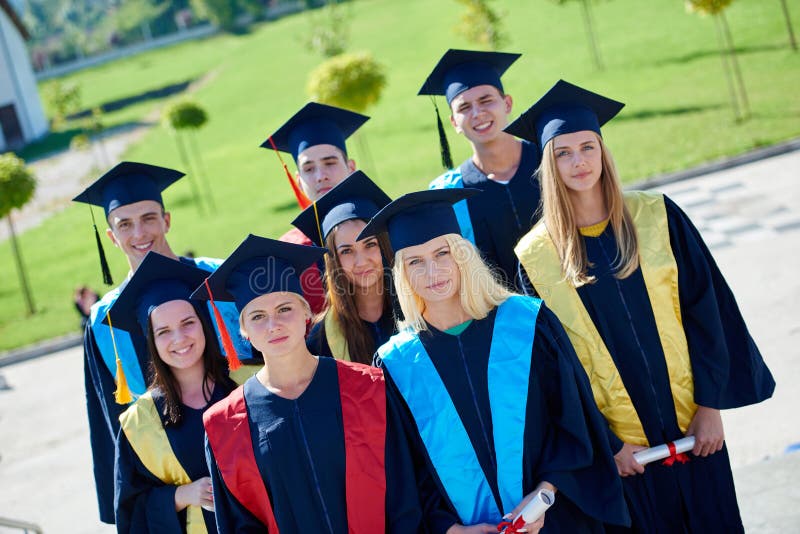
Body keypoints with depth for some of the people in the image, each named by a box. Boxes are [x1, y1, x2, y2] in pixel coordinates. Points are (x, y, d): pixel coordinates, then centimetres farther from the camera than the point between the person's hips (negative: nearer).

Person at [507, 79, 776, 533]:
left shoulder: (656, 216, -3)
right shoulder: (535, 255, -6)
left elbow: (704, 309, -2)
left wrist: (710, 405, -6)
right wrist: (603, 442, -8)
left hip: (692, 422, 1)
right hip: (622, 442, -1)